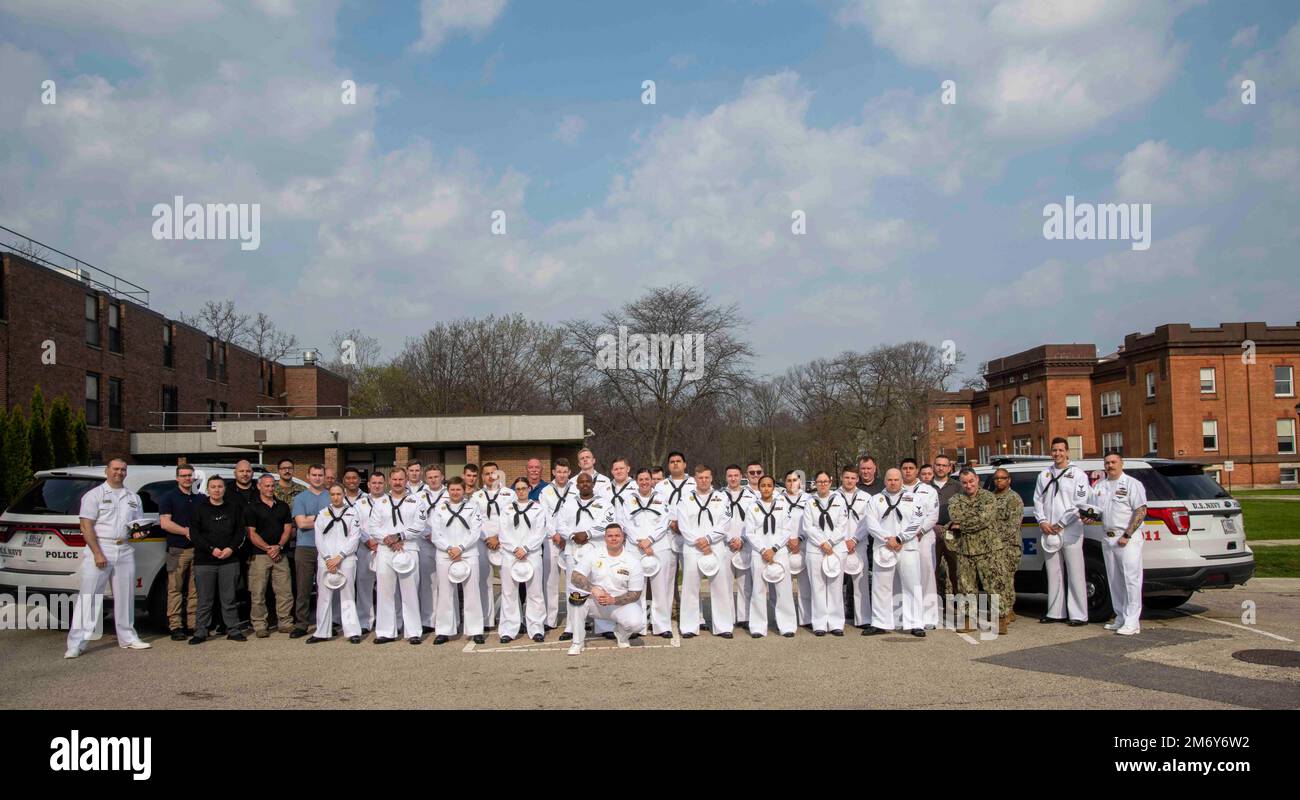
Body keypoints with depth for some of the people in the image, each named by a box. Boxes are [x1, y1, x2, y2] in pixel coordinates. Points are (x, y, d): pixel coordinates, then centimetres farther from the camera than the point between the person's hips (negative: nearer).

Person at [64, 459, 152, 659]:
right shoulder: (94, 495, -1)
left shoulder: (133, 498, 16)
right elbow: (86, 526, -8)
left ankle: (128, 638, 21)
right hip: (100, 547, -5)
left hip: (125, 551, 5)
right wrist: (97, 553, -16)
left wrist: (138, 532, -2)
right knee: (88, 597, -7)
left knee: (125, 597, 11)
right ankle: (76, 644, -6)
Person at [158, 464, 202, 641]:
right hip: (177, 550, -4)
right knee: (175, 589, -4)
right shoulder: (169, 498, 4)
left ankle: (193, 625, 7)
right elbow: (164, 523, -5)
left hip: (198, 549, 4)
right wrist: (187, 531, -13)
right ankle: (176, 627, -3)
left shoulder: (201, 498, 17)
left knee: (195, 590, 4)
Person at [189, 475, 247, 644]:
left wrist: (231, 548, -9)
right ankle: (200, 632, 8)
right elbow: (194, 534, -2)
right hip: (204, 562, -1)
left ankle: (233, 630, 10)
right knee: (205, 599, 1)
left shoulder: (234, 508, 11)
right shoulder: (200, 510, 6)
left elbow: (241, 531, 7)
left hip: (230, 560, 1)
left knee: (229, 599, 4)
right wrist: (211, 549, -13)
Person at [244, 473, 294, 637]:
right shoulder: (251, 507, 2)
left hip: (280, 554, 3)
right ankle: (259, 625, 5)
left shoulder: (283, 506, 14)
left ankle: (285, 623, 9)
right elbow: (251, 533, -4)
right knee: (258, 593, -3)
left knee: (285, 591, 1)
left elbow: (288, 529, 9)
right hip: (259, 555, -3)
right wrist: (268, 548, -12)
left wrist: (279, 546, -7)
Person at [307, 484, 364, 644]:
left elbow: (355, 537, -1)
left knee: (347, 596, -3)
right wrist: (327, 558, -7)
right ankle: (322, 632, 10)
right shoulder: (322, 514, 13)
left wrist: (339, 556, -9)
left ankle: (353, 632, -1)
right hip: (325, 561, 2)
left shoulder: (352, 512, 7)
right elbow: (319, 538, 5)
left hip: (346, 560, -2)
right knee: (324, 596, 3)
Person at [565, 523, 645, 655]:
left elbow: (635, 594, -7)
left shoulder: (633, 560, -7)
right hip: (594, 602, 1)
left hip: (620, 603, -1)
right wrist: (593, 589, -35)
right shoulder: (593, 552, -6)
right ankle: (577, 642, -16)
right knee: (577, 593, -30)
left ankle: (622, 636, 11)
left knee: (636, 622, -30)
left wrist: (613, 600, -23)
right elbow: (575, 577, -17)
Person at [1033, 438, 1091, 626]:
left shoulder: (1077, 474, 0)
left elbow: (1080, 503, -7)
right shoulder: (1044, 475, 15)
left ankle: (1079, 615, -2)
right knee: (1053, 574, 9)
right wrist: (1042, 522, -3)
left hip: (1070, 531, -5)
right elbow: (1037, 500, 13)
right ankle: (1055, 612, 15)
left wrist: (1061, 524, -11)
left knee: (1075, 575, -5)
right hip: (1048, 531, 5)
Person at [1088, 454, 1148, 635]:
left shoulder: (1132, 484, -4)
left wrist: (1127, 535, -16)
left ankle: (1132, 622, -8)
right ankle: (1121, 618, 19)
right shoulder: (1099, 485, 15)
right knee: (1114, 581, 11)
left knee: (1131, 579, -8)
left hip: (1127, 540, -7)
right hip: (1108, 538, 7)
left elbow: (1141, 511, -11)